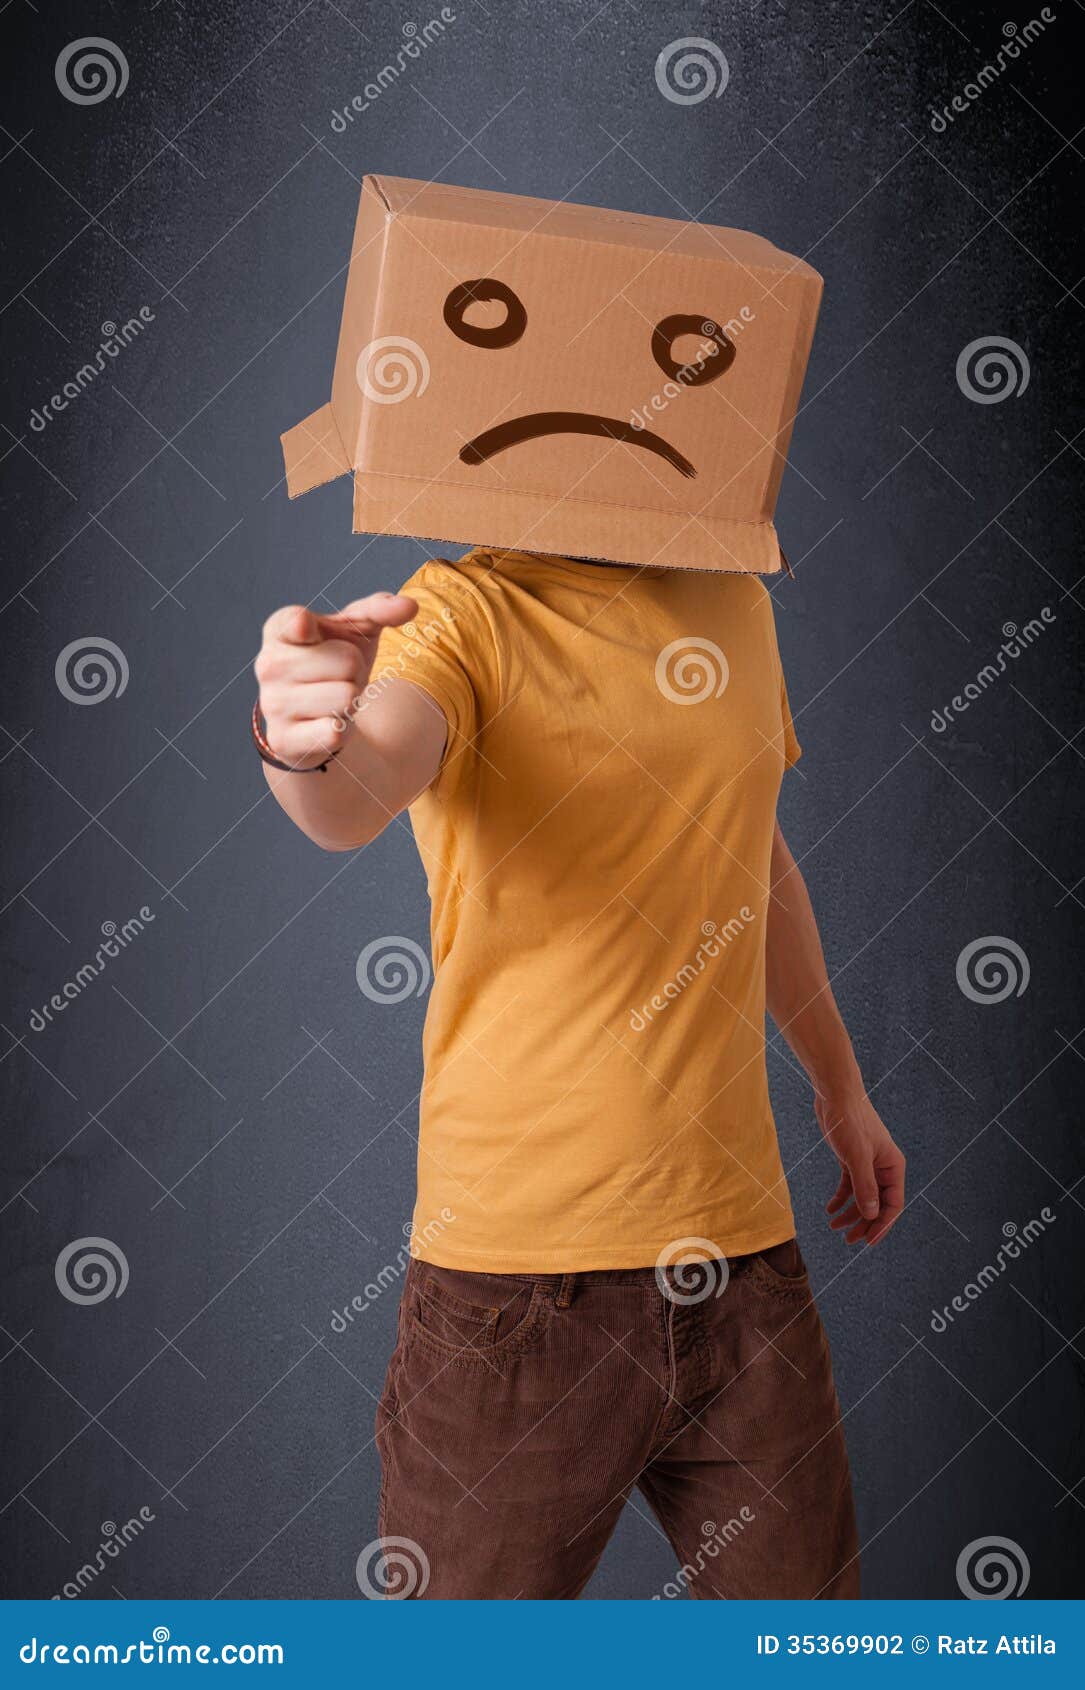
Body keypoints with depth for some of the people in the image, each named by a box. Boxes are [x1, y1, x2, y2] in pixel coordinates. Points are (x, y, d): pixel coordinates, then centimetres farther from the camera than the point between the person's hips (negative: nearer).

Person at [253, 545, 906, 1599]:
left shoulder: (735, 604, 10)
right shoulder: (459, 611, -7)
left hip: (741, 1242, 5)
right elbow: (359, 792, -28)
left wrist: (840, 1084, 30)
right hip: (517, 1266, -5)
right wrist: (305, 746, -52)